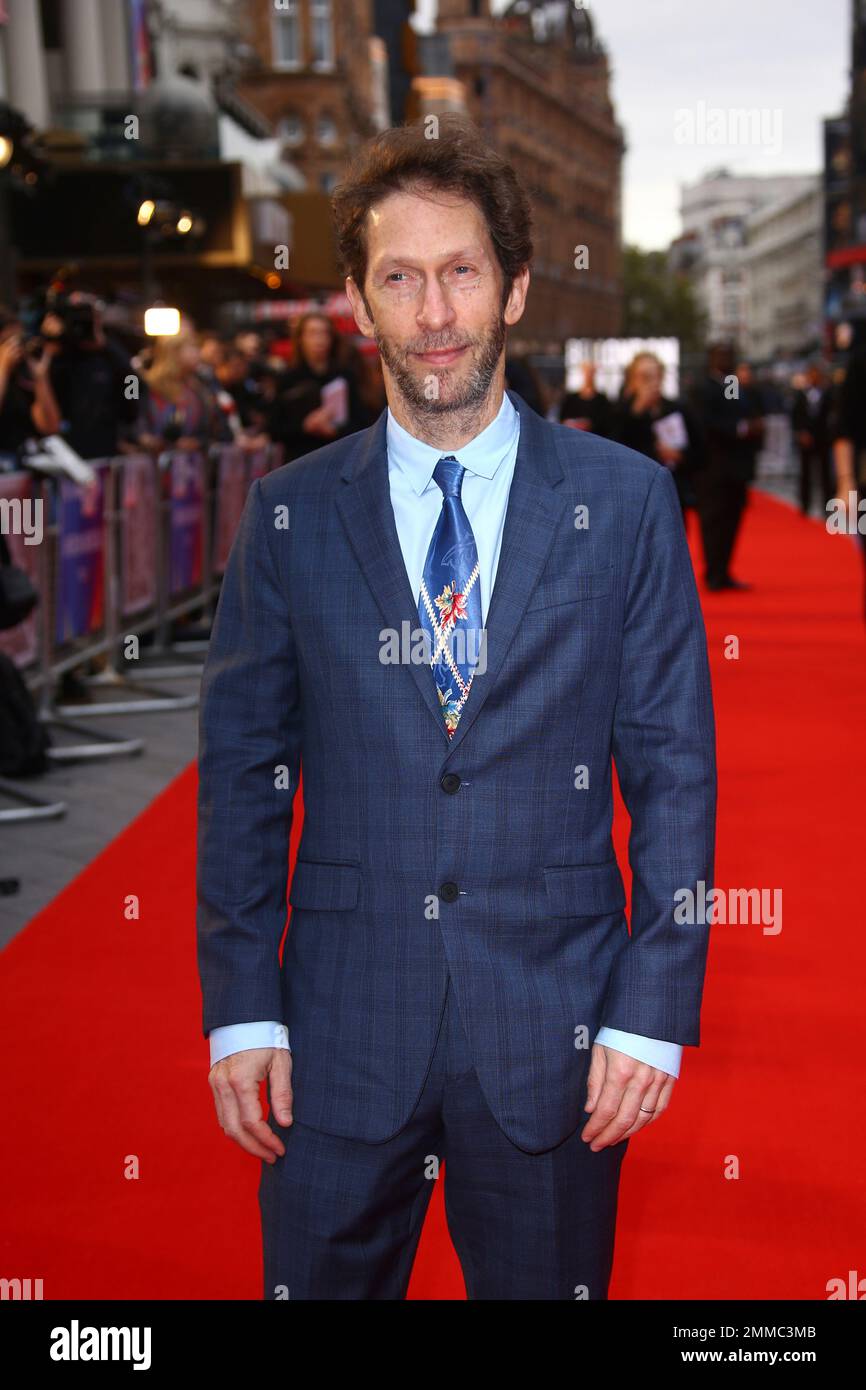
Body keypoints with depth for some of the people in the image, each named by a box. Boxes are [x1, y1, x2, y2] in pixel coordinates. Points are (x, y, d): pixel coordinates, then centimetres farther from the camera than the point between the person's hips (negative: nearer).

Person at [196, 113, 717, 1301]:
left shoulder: (627, 502, -1)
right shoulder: (288, 515, 2)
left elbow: (675, 767, -1)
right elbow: (241, 770, 3)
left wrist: (655, 1012, -5)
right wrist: (240, 1011, -2)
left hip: (554, 1033, 0)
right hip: (341, 1032, 1)